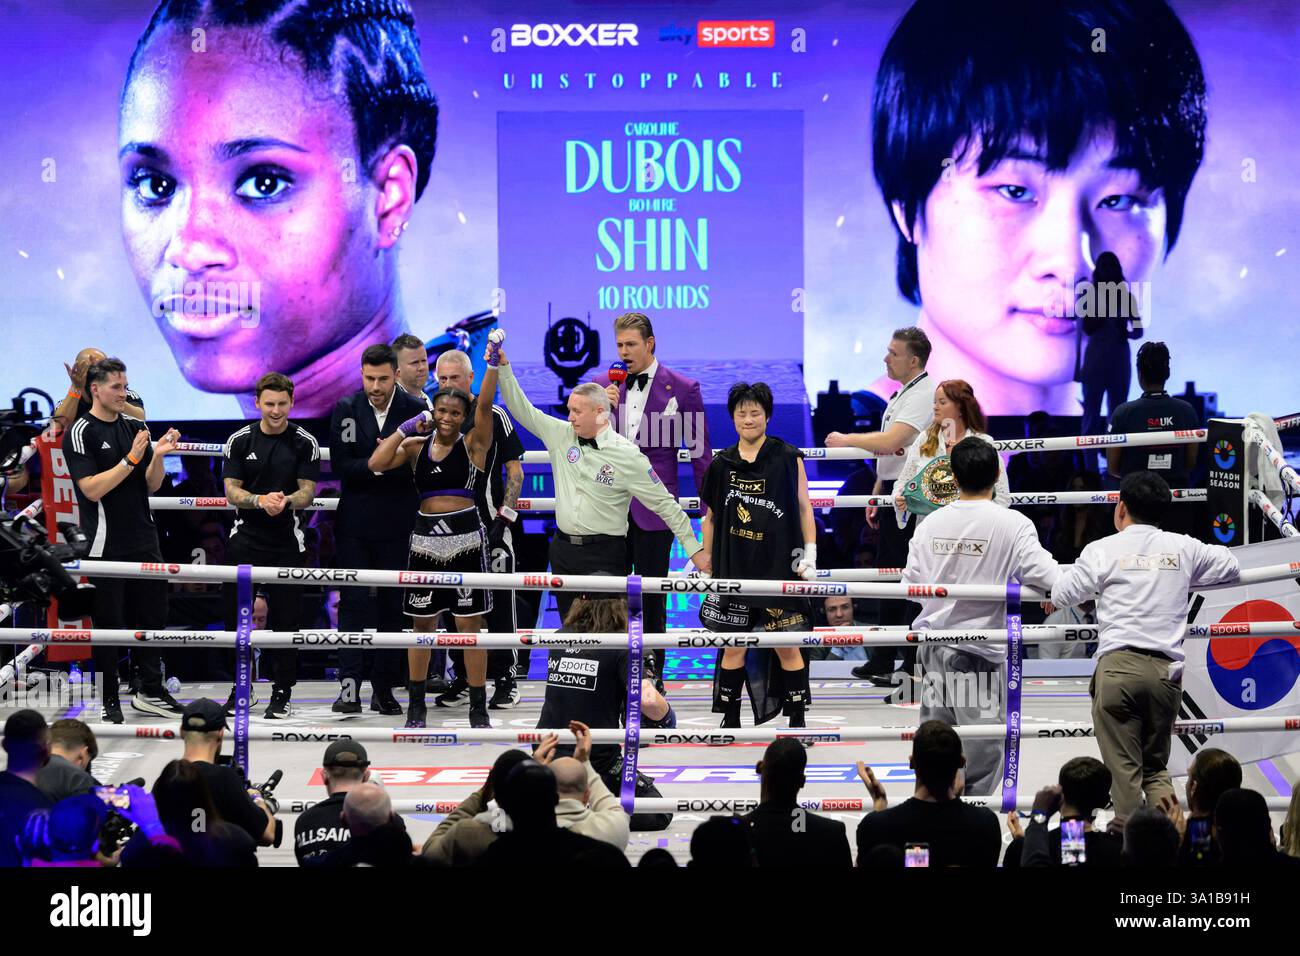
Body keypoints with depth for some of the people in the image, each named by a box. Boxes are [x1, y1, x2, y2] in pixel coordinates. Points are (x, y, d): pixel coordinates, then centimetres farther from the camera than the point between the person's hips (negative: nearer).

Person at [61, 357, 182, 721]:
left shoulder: (136, 427, 10)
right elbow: (92, 488, -17)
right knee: (107, 623, 1)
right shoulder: (80, 433, -8)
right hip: (106, 544, -6)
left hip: (144, 539, 6)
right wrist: (131, 459, -20)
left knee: (152, 615, 10)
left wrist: (158, 456, -8)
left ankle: (150, 691, 21)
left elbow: (152, 485, 11)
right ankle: (108, 702, 9)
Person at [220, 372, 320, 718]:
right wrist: (260, 500, -22)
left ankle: (282, 691, 10)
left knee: (286, 617, 0)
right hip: (245, 538, 1)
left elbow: (307, 491, -4)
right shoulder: (239, 441, 3)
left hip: (287, 540, -1)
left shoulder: (305, 443, -1)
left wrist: (287, 501, -27)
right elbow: (232, 491, -1)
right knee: (238, 614, 3)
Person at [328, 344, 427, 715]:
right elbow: (340, 465, -4)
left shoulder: (415, 411, -1)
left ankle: (384, 689, 11)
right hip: (354, 523, 0)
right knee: (352, 602, -5)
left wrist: (387, 463, -20)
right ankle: (350, 687, -6)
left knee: (393, 605, 4)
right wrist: (376, 465, -18)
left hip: (397, 524, 0)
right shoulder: (346, 409, 3)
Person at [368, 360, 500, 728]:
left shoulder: (472, 444, 1)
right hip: (425, 536, 3)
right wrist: (407, 428, -3)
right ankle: (416, 706, 20)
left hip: (466, 535, -3)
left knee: (470, 624, 0)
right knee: (422, 624, 10)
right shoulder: (417, 446, 7)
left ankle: (478, 708, 6)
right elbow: (377, 463, -5)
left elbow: (486, 403, -13)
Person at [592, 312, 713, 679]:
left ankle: (653, 673, 13)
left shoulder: (683, 388, -2)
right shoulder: (604, 384, 7)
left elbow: (700, 452, 2)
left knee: (652, 595, 4)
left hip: (653, 508, -3)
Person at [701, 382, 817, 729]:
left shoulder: (787, 458, 0)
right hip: (734, 570, 2)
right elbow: (711, 518, 14)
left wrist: (810, 554, -2)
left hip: (779, 568, -2)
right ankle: (730, 721, 14)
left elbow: (804, 507, 4)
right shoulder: (721, 465, 6)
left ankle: (797, 720, 8)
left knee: (787, 647, -1)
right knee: (733, 647, 5)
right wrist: (707, 563, 12)